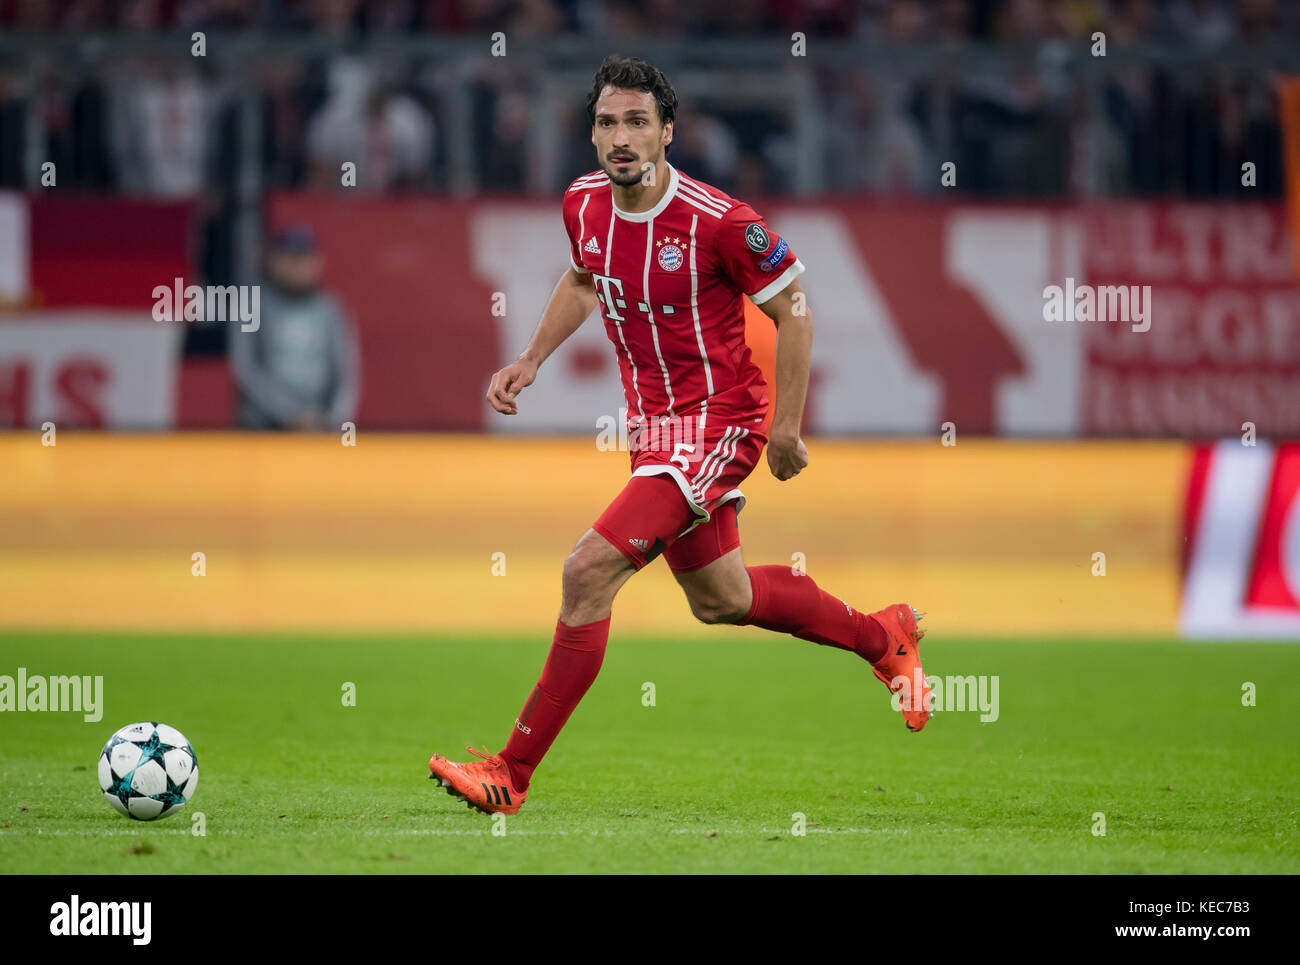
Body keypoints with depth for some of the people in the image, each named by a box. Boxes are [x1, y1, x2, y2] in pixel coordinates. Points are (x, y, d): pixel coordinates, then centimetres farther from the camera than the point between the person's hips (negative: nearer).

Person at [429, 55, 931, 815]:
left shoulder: (718, 222, -23)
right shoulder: (585, 204, -3)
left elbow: (793, 308, -11)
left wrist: (787, 429, -10)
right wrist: (531, 361, 9)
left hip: (716, 424, -8)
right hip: (654, 424, 8)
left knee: (590, 572, -20)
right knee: (719, 600, 22)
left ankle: (512, 774, -14)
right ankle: (883, 638, 47)